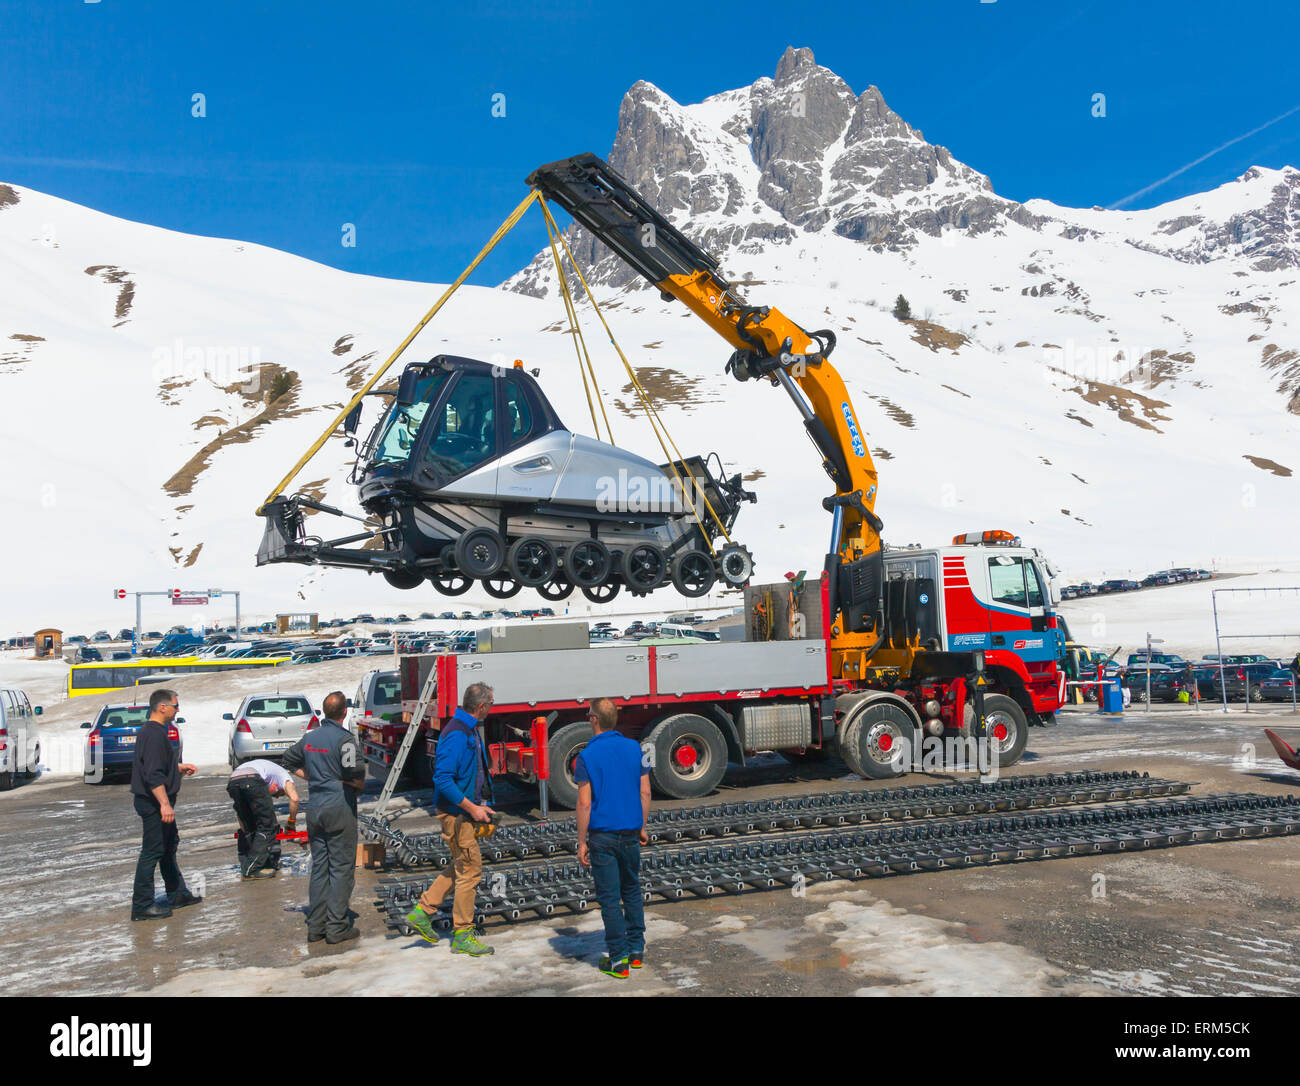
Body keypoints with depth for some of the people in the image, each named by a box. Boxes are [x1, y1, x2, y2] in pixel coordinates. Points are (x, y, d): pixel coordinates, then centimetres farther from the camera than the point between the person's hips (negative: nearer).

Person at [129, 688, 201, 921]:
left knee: (169, 846, 18)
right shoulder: (154, 734, -20)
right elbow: (153, 775, -27)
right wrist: (164, 804, -29)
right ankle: (142, 906, 2)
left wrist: (179, 767, 23)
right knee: (152, 852, -4)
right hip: (154, 803, -11)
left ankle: (177, 894, 29)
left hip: (156, 802, 11)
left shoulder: (151, 731, 14)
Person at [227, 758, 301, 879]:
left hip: (232, 782, 6)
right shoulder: (283, 775, 30)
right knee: (267, 825, 3)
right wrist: (292, 822, 21)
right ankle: (252, 869, -1)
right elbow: (294, 798, 9)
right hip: (252, 780, -6)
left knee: (248, 828, 21)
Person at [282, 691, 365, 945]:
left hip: (314, 807, 7)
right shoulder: (344, 738, -14)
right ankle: (337, 927, 3)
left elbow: (290, 761, 23)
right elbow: (355, 773, -24)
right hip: (340, 808, -7)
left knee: (318, 867, 14)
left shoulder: (310, 737, 8)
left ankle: (315, 926, 17)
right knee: (342, 867, 1)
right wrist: (360, 785, -4)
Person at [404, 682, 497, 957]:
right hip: (456, 813, -10)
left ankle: (422, 911, 25)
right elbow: (442, 778, -26)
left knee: (461, 867, 16)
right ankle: (462, 936, 6)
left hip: (466, 809, 10)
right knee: (470, 869, -4)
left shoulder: (470, 731, 11)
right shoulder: (456, 734, -21)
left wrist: (479, 805, 16)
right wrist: (471, 807, -23)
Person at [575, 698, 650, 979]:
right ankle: (636, 951, 23)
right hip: (630, 834, 4)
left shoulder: (587, 756, -10)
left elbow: (584, 803, -11)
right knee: (632, 892, 18)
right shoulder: (634, 748, 2)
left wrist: (582, 842, -4)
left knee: (609, 898, 3)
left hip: (602, 836, -4)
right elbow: (645, 792, 4)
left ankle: (619, 960, 8)